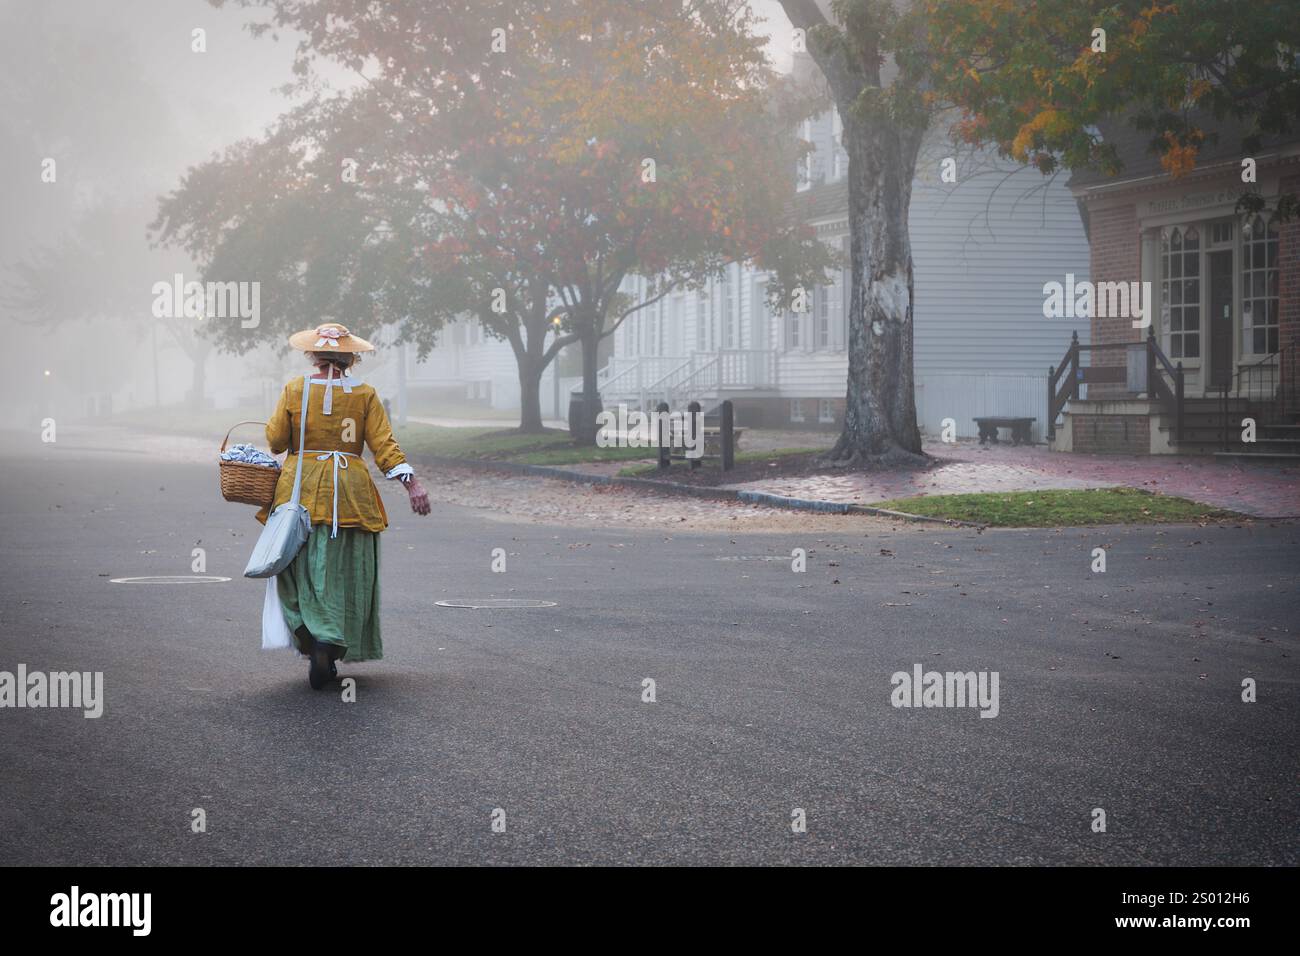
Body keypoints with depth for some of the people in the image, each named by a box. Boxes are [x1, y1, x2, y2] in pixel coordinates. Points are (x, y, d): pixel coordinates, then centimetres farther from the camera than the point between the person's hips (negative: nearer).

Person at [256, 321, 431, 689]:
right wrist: (411, 482, -6)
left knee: (302, 566, 11)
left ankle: (309, 638, -8)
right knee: (341, 572, 7)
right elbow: (384, 445, -6)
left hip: (301, 489, 0)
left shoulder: (294, 390, -2)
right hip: (349, 491, 0)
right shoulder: (365, 395, -1)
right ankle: (328, 649, -3)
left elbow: (275, 440, 1)